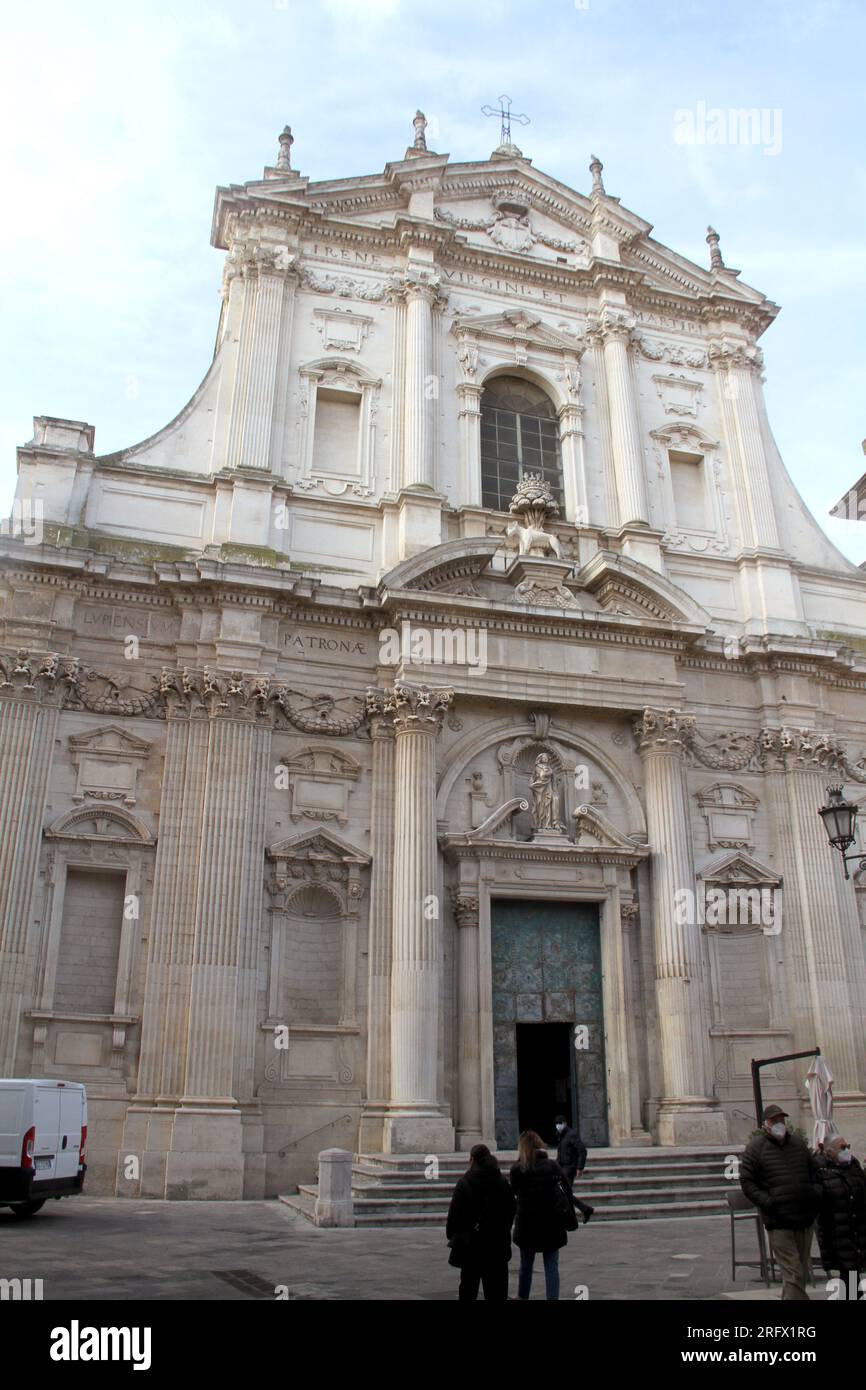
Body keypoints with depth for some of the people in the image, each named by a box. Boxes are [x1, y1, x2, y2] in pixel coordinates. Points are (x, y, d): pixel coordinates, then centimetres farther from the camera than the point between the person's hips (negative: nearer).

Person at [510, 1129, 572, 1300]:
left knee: (526, 1264, 18)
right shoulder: (552, 1165, -5)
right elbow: (567, 1190, -3)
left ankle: (522, 1296, 31)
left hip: (527, 1224, 0)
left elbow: (515, 1192, 1)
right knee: (551, 1266, 6)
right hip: (552, 1223, 0)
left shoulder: (517, 1169, -9)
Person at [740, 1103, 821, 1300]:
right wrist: (767, 1202, -15)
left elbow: (813, 1171, 24)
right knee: (793, 1274, -10)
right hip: (779, 1222, -6)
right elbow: (746, 1181, -6)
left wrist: (816, 1192, 7)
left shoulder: (797, 1142, 11)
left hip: (805, 1218, 6)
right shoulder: (756, 1147, -6)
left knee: (804, 1272, 16)